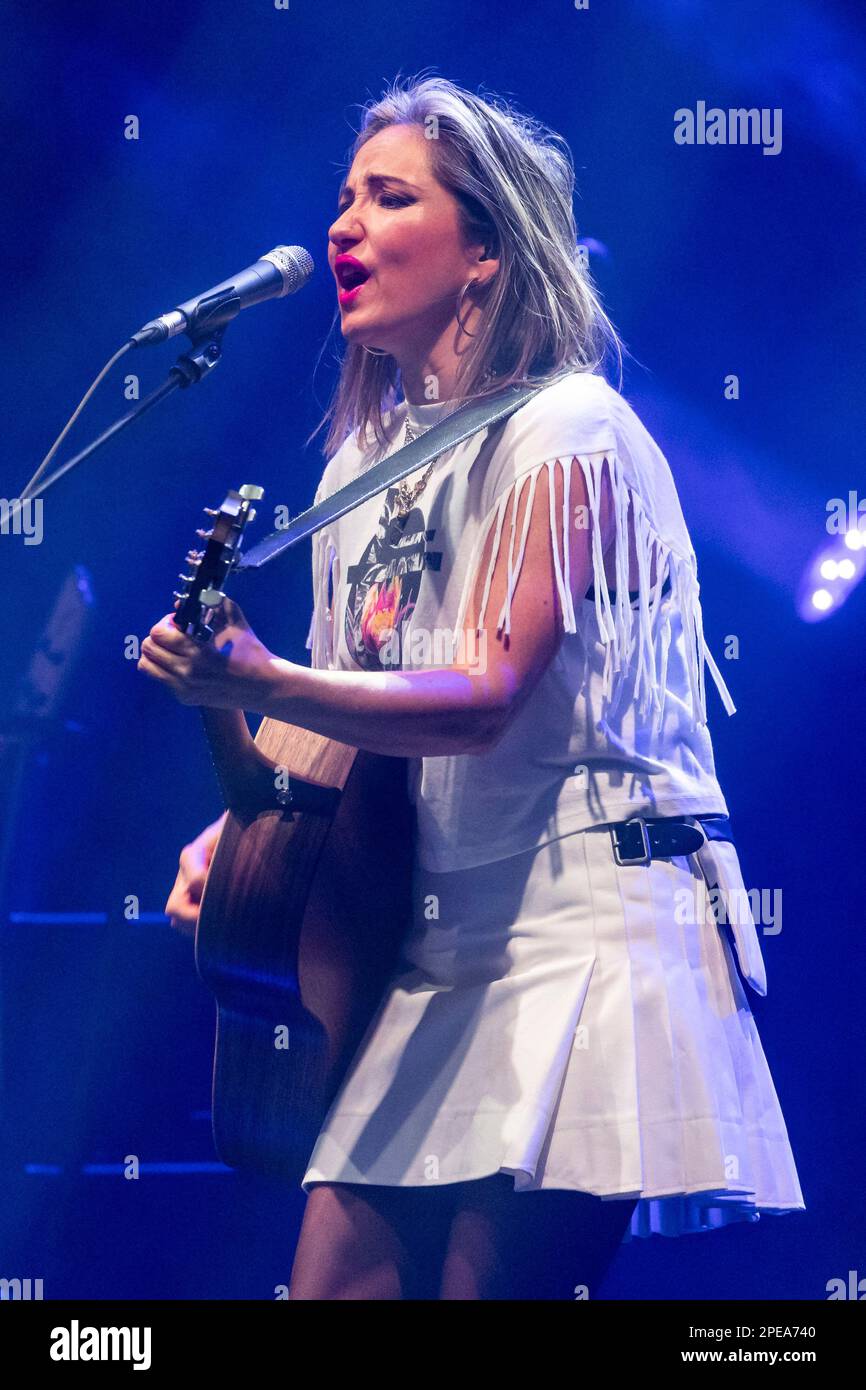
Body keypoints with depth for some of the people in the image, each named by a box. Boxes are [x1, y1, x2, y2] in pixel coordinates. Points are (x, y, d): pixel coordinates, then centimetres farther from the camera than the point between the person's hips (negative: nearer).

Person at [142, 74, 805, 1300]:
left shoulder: (566, 431, -10)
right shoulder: (369, 458, 14)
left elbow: (483, 696, -21)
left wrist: (261, 686, -35)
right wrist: (238, 830, 1)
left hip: (582, 918, -7)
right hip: (434, 936, 7)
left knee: (495, 1277, -9)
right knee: (337, 1276, 3)